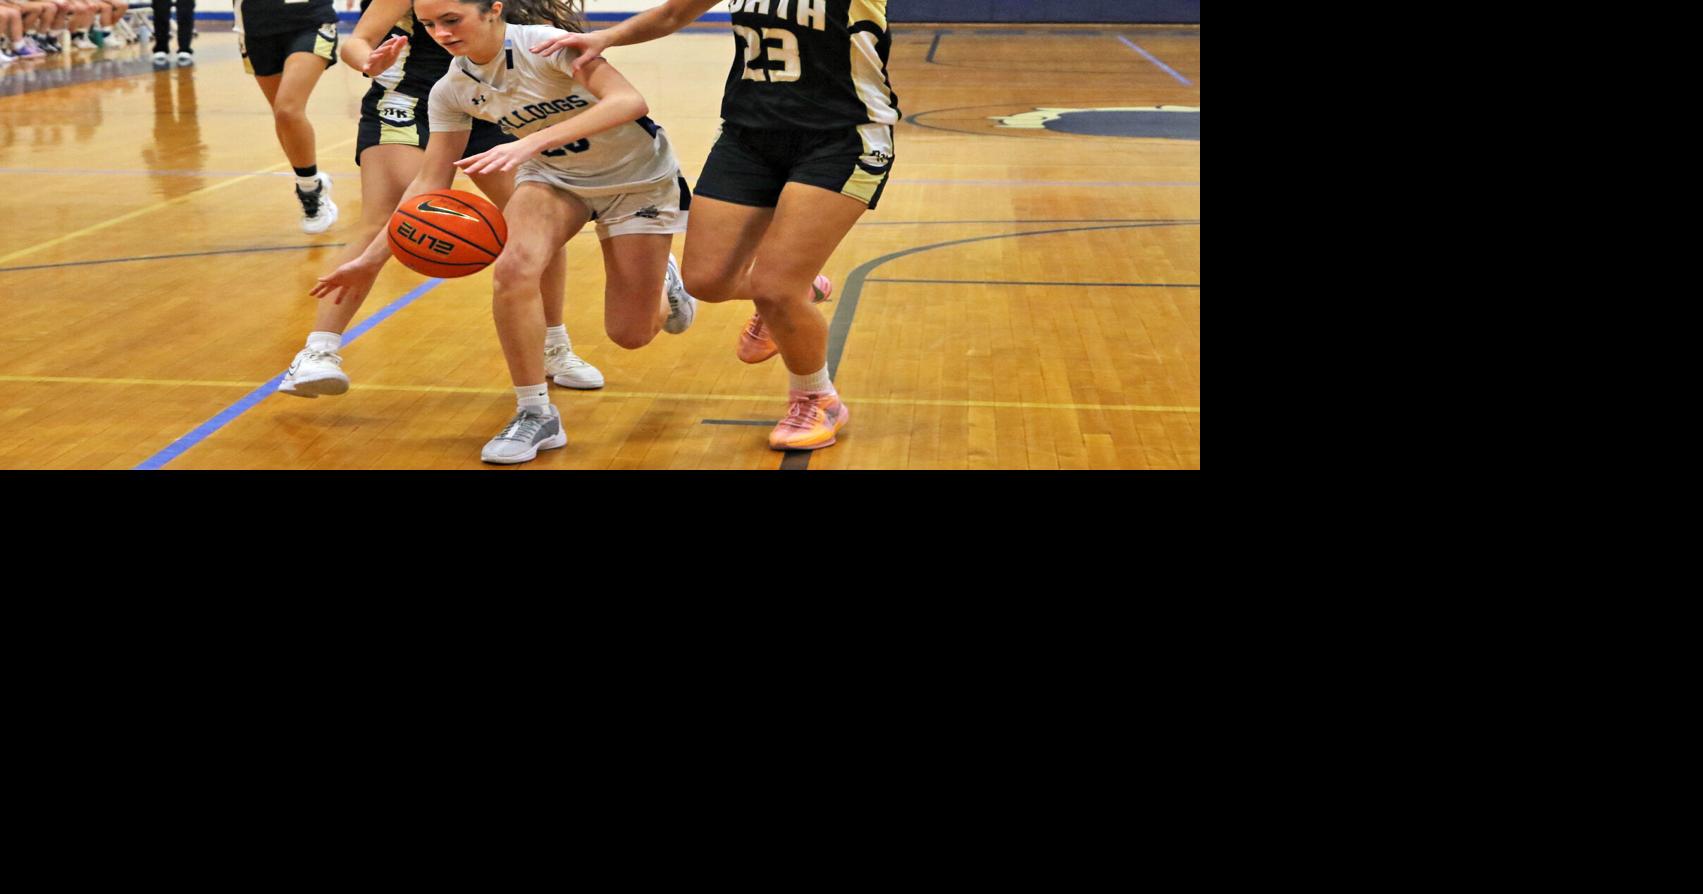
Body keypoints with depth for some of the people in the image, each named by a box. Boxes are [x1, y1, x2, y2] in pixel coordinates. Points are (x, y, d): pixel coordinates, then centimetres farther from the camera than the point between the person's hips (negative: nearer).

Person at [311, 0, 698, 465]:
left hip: (638, 179, -4)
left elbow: (629, 101, -41)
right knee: (513, 267, -28)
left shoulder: (546, 41, -29)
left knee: (629, 334, -1)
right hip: (554, 178, 4)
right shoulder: (451, 90, -12)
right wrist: (372, 259, -11)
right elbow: (430, 183, -5)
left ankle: (662, 284, 37)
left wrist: (533, 141, -51)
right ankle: (535, 416, -13)